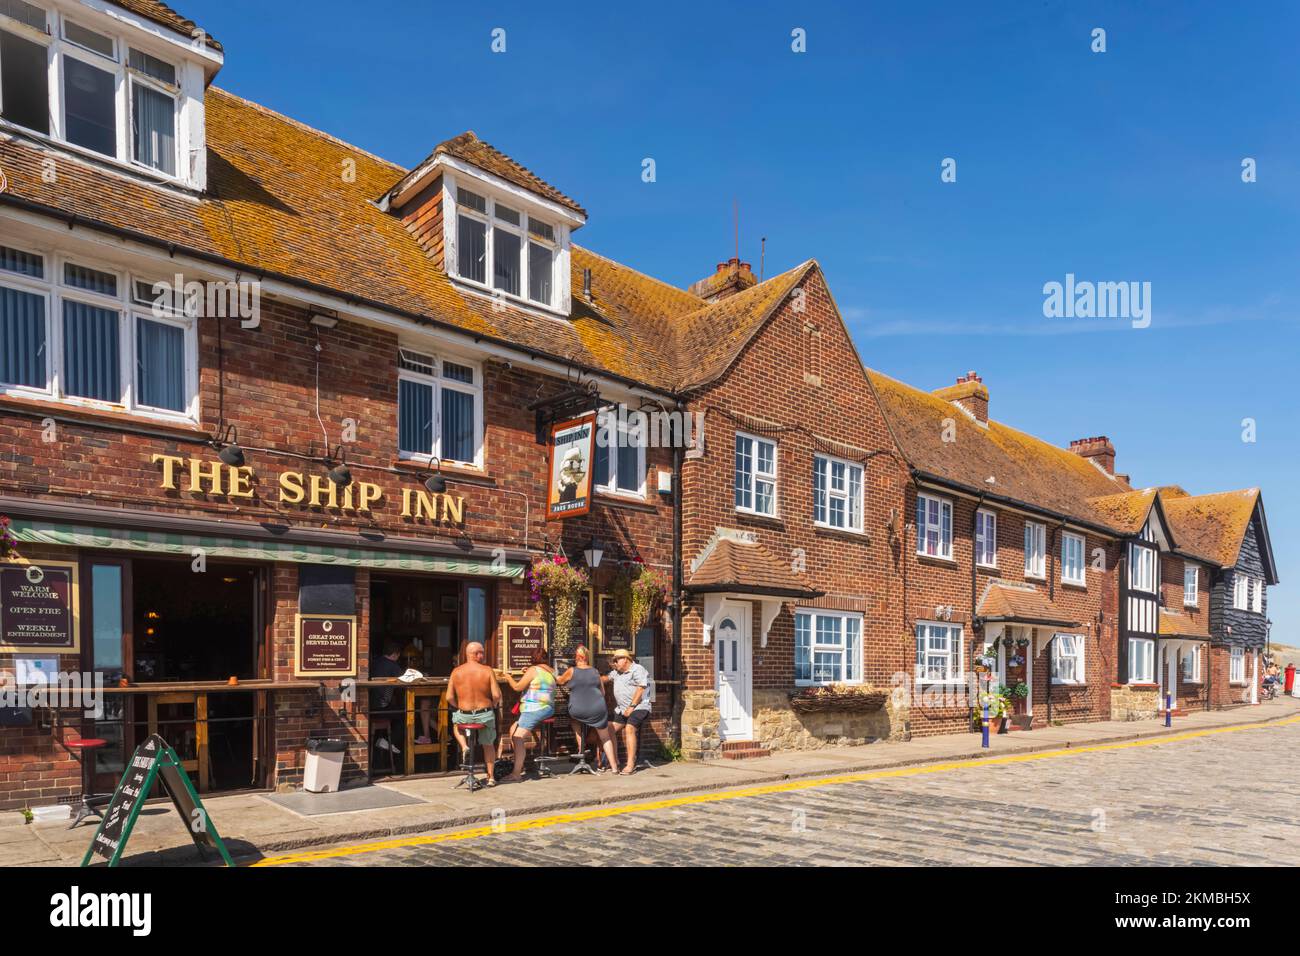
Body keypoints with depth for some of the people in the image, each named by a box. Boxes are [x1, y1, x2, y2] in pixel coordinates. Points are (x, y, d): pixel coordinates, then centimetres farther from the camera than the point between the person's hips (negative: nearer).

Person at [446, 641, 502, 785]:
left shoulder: (456, 672, -4)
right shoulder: (487, 670, -10)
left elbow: (449, 698, -3)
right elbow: (496, 695, -14)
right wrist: (494, 705, 7)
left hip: (464, 715, 1)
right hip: (485, 715, 0)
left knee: (456, 724, 36)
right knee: (488, 745, 24)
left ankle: (464, 746, 12)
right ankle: (491, 778, 27)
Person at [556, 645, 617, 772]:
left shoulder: (571, 671, 0)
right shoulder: (595, 671, 8)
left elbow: (559, 681, 19)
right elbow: (603, 692, 17)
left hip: (578, 711, -1)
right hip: (597, 709, 1)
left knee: (575, 719, 34)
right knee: (605, 738, 14)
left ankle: (581, 750, 27)